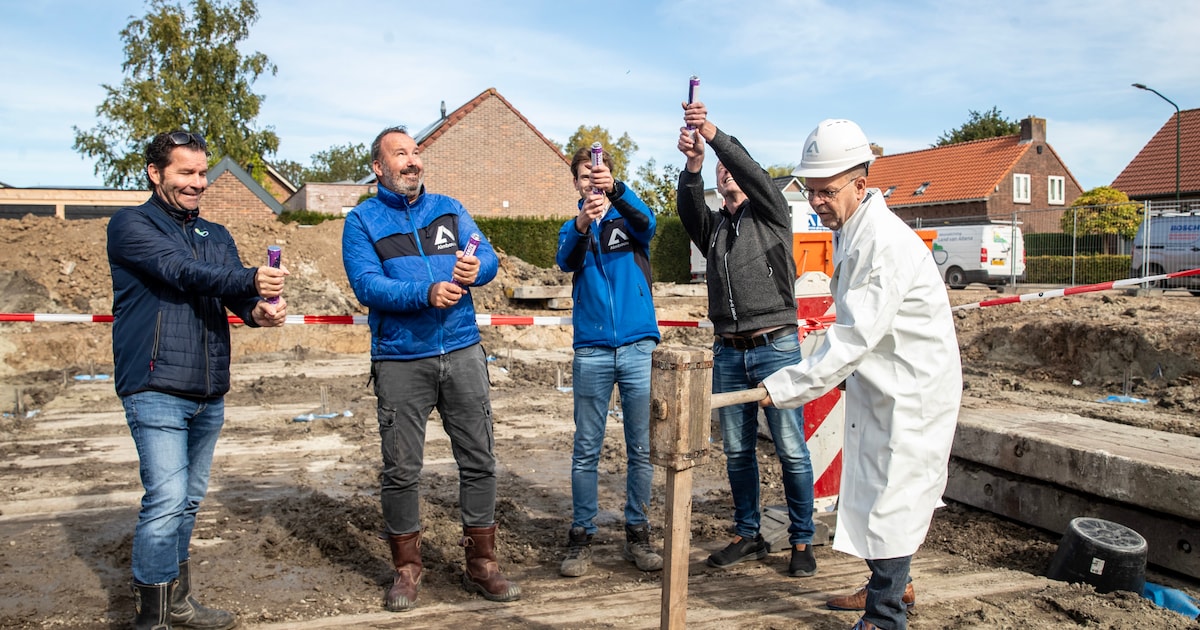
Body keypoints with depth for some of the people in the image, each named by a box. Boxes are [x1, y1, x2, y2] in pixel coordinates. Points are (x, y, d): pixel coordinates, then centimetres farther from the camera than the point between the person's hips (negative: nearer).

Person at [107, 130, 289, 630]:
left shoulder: (217, 236, 18)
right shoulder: (131, 225, 0)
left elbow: (237, 294, 5)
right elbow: (178, 270, -17)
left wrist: (260, 310, -19)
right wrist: (250, 279, -31)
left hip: (209, 394, 6)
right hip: (156, 390, -6)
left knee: (189, 500, 14)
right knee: (166, 499, -12)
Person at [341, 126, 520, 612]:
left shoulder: (449, 209, 12)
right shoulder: (363, 220, 2)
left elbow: (488, 257, 3)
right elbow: (366, 285, -11)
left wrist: (476, 268, -21)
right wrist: (427, 294, -24)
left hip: (462, 353, 3)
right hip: (400, 361, -2)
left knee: (479, 461, 6)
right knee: (402, 470, 5)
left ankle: (481, 564, 20)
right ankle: (406, 569, 23)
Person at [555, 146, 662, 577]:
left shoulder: (628, 219, 8)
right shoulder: (572, 228, 10)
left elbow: (647, 222, -17)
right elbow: (565, 260, -12)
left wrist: (616, 190, -35)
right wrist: (581, 225, -32)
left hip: (638, 347, 0)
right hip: (591, 351, 0)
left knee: (641, 448, 6)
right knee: (586, 451, 4)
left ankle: (637, 534, 17)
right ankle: (581, 537, 13)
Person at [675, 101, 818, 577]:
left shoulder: (772, 215, 6)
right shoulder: (712, 227, 14)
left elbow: (753, 173, -13)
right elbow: (688, 207, -8)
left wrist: (715, 135, -26)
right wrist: (693, 164, -27)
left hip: (776, 348, -4)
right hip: (728, 352, 4)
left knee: (790, 450, 0)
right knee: (737, 450, 10)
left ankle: (802, 542, 12)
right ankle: (748, 536, 23)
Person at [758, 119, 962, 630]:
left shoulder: (885, 243, -25)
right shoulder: (851, 232, 8)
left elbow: (856, 337, -30)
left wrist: (784, 387, -30)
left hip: (911, 391, -10)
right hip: (881, 385, 10)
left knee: (888, 496, -3)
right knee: (878, 488, 19)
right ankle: (893, 584, 36)